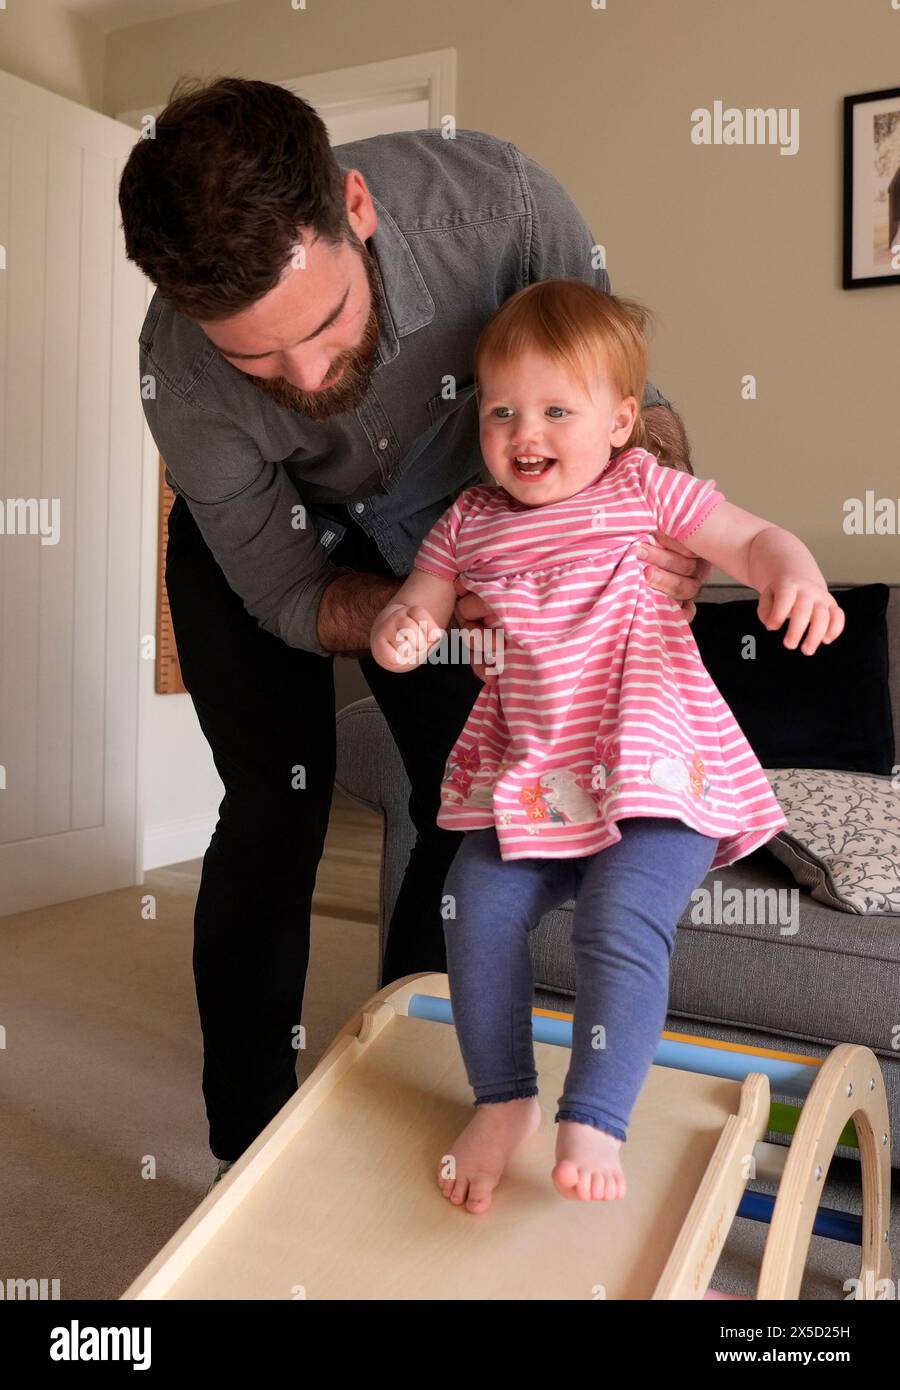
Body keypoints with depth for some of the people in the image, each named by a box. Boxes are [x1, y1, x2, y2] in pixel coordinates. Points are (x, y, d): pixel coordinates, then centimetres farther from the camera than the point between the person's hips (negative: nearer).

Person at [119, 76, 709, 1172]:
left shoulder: (494, 198, -35)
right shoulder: (179, 377, -35)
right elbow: (290, 597, -24)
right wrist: (444, 601, -43)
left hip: (436, 524, 2)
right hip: (257, 545, -2)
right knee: (277, 803, -12)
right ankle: (248, 1150, 7)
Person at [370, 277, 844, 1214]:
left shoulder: (644, 491, 0)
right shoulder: (469, 523, 9)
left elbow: (754, 541, -3)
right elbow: (415, 611, 13)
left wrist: (797, 578, -27)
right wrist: (397, 634, -12)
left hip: (655, 776, -4)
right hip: (527, 780, 4)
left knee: (620, 924, -22)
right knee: (476, 910, -9)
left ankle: (592, 1122, -8)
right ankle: (501, 1098, 11)